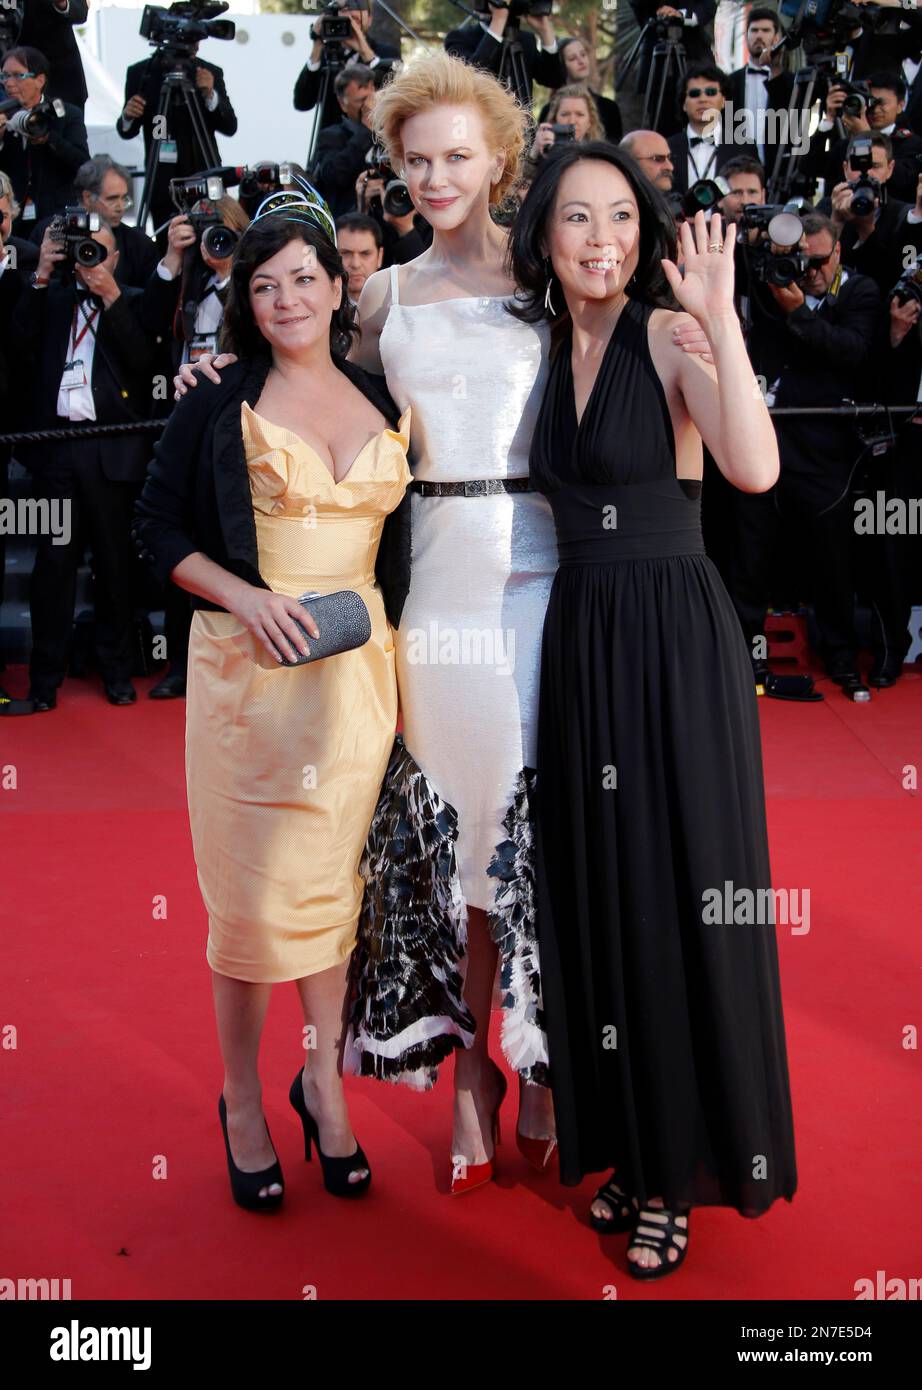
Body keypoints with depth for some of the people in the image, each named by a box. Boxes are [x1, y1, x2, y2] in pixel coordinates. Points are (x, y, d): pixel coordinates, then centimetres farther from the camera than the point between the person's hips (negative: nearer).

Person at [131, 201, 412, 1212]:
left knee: (334, 882, 9)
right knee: (252, 890, 2)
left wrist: (390, 625, 3)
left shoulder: (385, 407, 10)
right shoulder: (217, 407, 2)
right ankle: (241, 1100, 22)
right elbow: (159, 531, 1)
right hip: (246, 669, -2)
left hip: (355, 669, 3)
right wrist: (246, 596, -14)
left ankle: (323, 1081, 28)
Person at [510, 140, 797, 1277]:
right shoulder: (551, 351, 11)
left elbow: (755, 468, -23)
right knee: (598, 889, 11)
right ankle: (629, 1145, 29)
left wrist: (721, 317, -27)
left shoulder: (668, 335, -8)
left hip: (673, 631, -6)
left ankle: (681, 1169, 18)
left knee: (678, 888, 1)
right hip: (579, 631, 6)